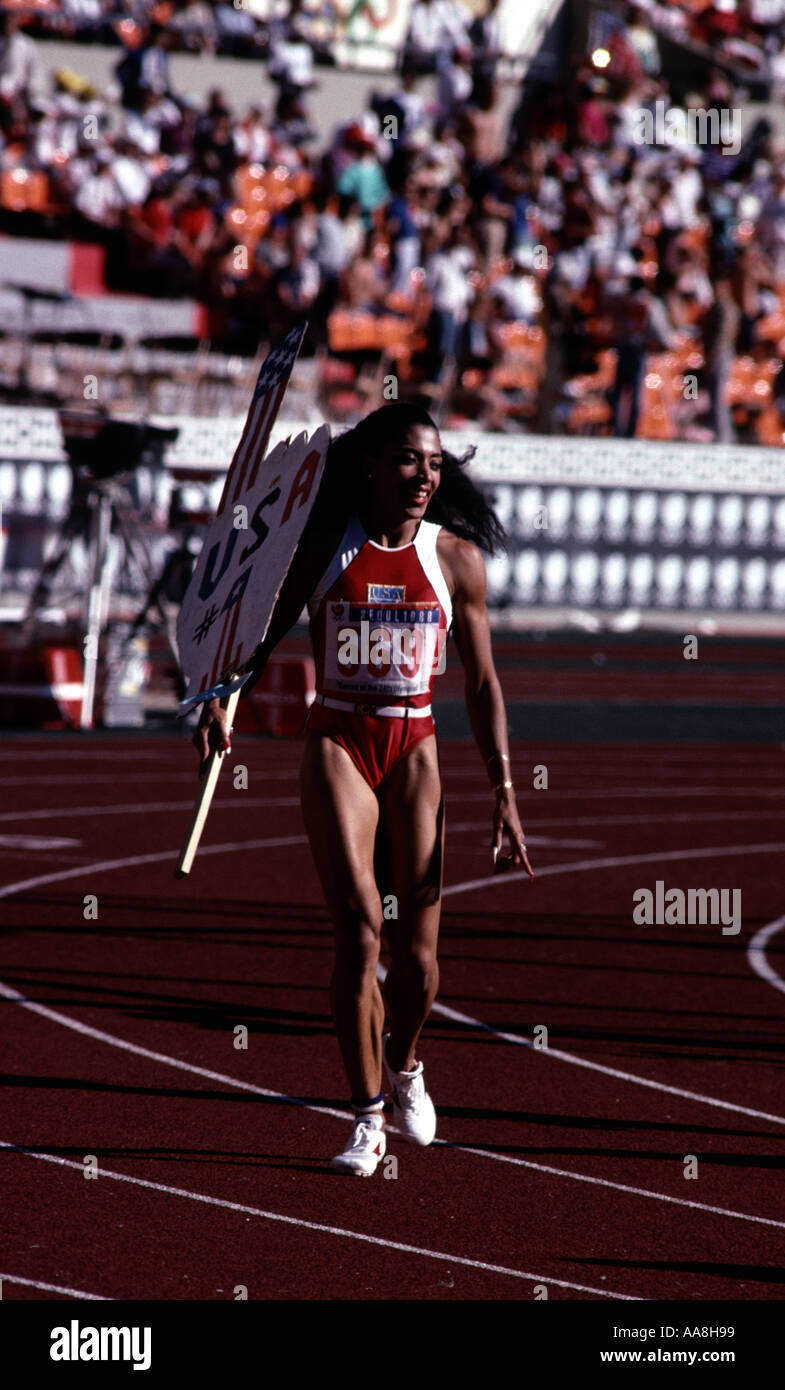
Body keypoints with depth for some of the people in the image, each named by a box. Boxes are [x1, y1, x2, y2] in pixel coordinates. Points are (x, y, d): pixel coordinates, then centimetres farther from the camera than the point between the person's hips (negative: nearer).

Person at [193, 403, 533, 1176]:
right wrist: (220, 701, -13)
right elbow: (264, 633, 6)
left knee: (417, 949, 1)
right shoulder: (324, 546, -1)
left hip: (415, 749, 2)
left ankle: (404, 1068, 33)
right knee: (359, 927, -15)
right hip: (336, 743, -2)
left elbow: (481, 684, 7)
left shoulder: (455, 557, 2)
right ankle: (367, 1119, -7)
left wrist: (504, 795, 2)